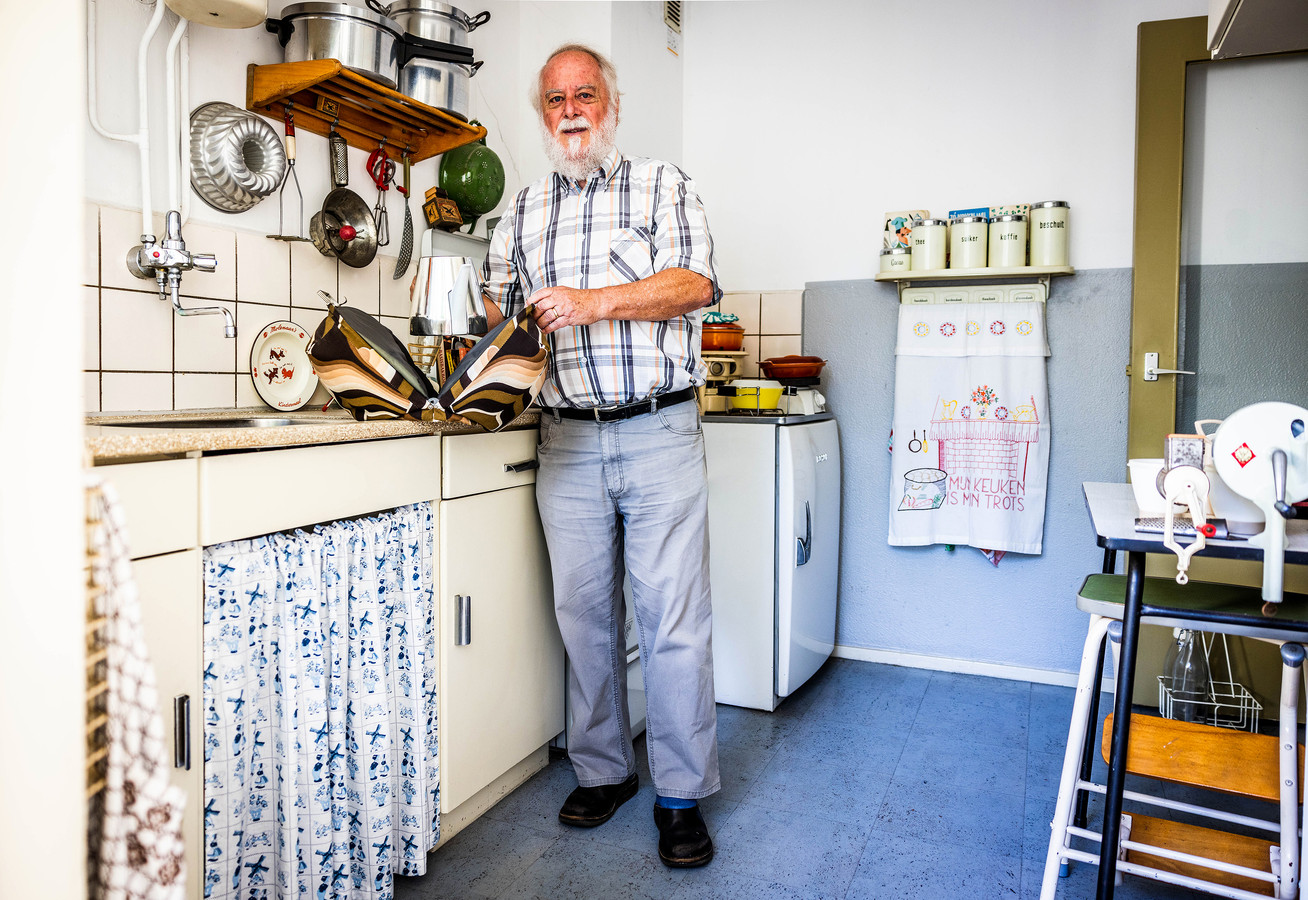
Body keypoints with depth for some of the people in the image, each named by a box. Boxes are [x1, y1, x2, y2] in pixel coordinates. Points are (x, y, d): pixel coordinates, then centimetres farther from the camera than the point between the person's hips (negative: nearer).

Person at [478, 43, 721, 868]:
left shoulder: (664, 185, 8)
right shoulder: (523, 211, 19)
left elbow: (695, 283, -7)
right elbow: (501, 305, 20)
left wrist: (598, 302, -17)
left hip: (659, 433, -3)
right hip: (568, 440, 4)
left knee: (674, 615, -3)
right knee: (584, 611, 8)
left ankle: (683, 794, 12)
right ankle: (603, 771, 25)